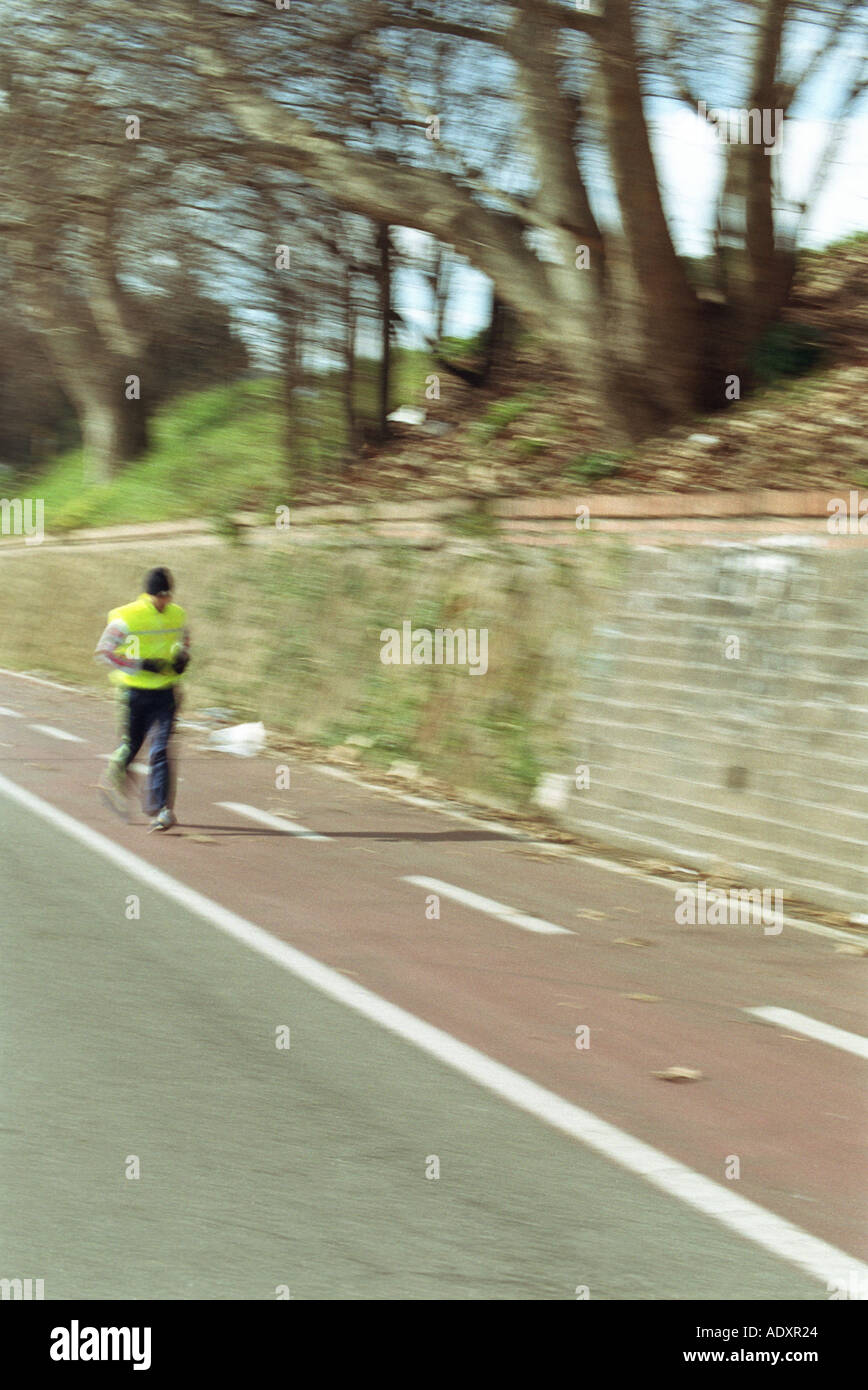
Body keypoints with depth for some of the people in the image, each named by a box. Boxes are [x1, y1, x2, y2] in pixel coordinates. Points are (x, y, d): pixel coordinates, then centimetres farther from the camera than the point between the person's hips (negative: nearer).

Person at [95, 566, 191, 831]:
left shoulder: (177, 615, 2)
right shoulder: (127, 617, -13)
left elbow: (184, 640, 22)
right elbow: (104, 652, -13)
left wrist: (182, 657, -1)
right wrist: (142, 665, -21)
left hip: (165, 692, 2)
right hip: (135, 692, -2)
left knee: (161, 749, -8)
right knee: (131, 745, 8)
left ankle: (162, 808, -8)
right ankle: (114, 777, 41)